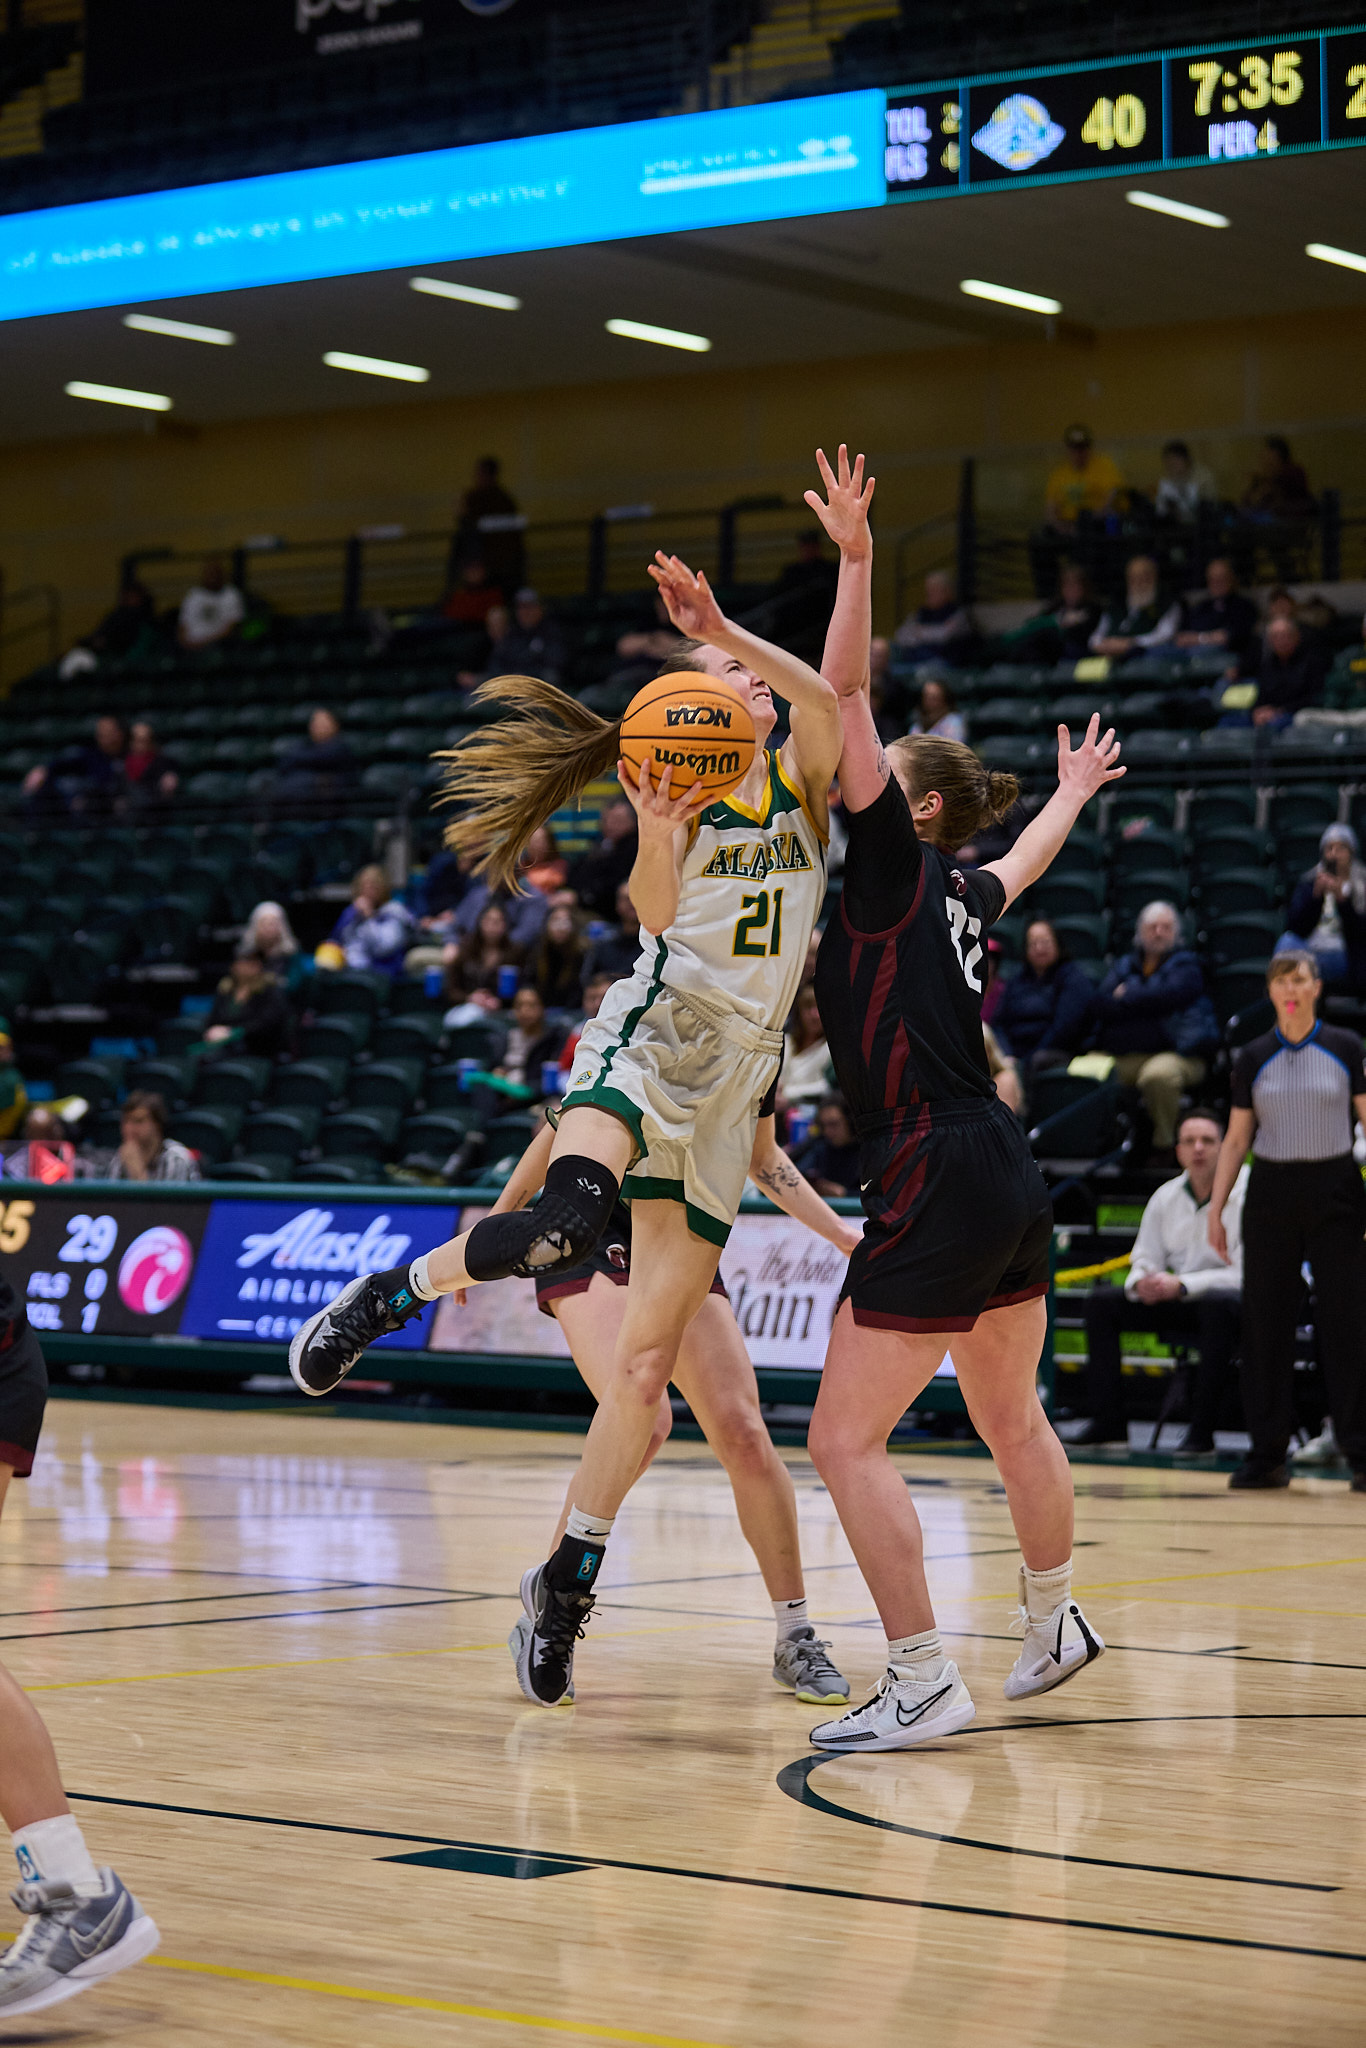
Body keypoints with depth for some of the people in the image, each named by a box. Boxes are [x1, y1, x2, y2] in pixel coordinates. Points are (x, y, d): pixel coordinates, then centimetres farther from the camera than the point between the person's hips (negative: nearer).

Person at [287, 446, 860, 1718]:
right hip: (648, 1038, -3)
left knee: (646, 1363, 1)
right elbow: (653, 912, -18)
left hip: (727, 1084, 3)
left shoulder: (798, 782, 9)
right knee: (570, 1217, -37)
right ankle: (383, 1296, -11)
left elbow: (835, 694, -12)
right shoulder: (676, 801, 1)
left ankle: (567, 1576, 14)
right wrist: (657, 841, -37)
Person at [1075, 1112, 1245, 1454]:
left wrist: (1181, 1285, -25)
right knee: (1101, 1302, -5)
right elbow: (1144, 1260, 14)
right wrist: (1141, 1283, -11)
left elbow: (1245, 1274, -18)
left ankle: (1201, 1430, -34)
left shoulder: (1245, 1194, -11)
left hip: (1229, 1301, -6)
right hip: (1179, 1306, 7)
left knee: (1219, 1305, -40)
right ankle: (1108, 1421, -8)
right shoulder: (1166, 1197, 8)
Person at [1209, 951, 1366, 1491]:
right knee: (1265, 1322, 2)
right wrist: (1216, 1208, 3)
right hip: (1271, 1194, 2)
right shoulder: (1252, 1058, 5)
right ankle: (1267, 1452, 9)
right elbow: (1236, 1140, 9)